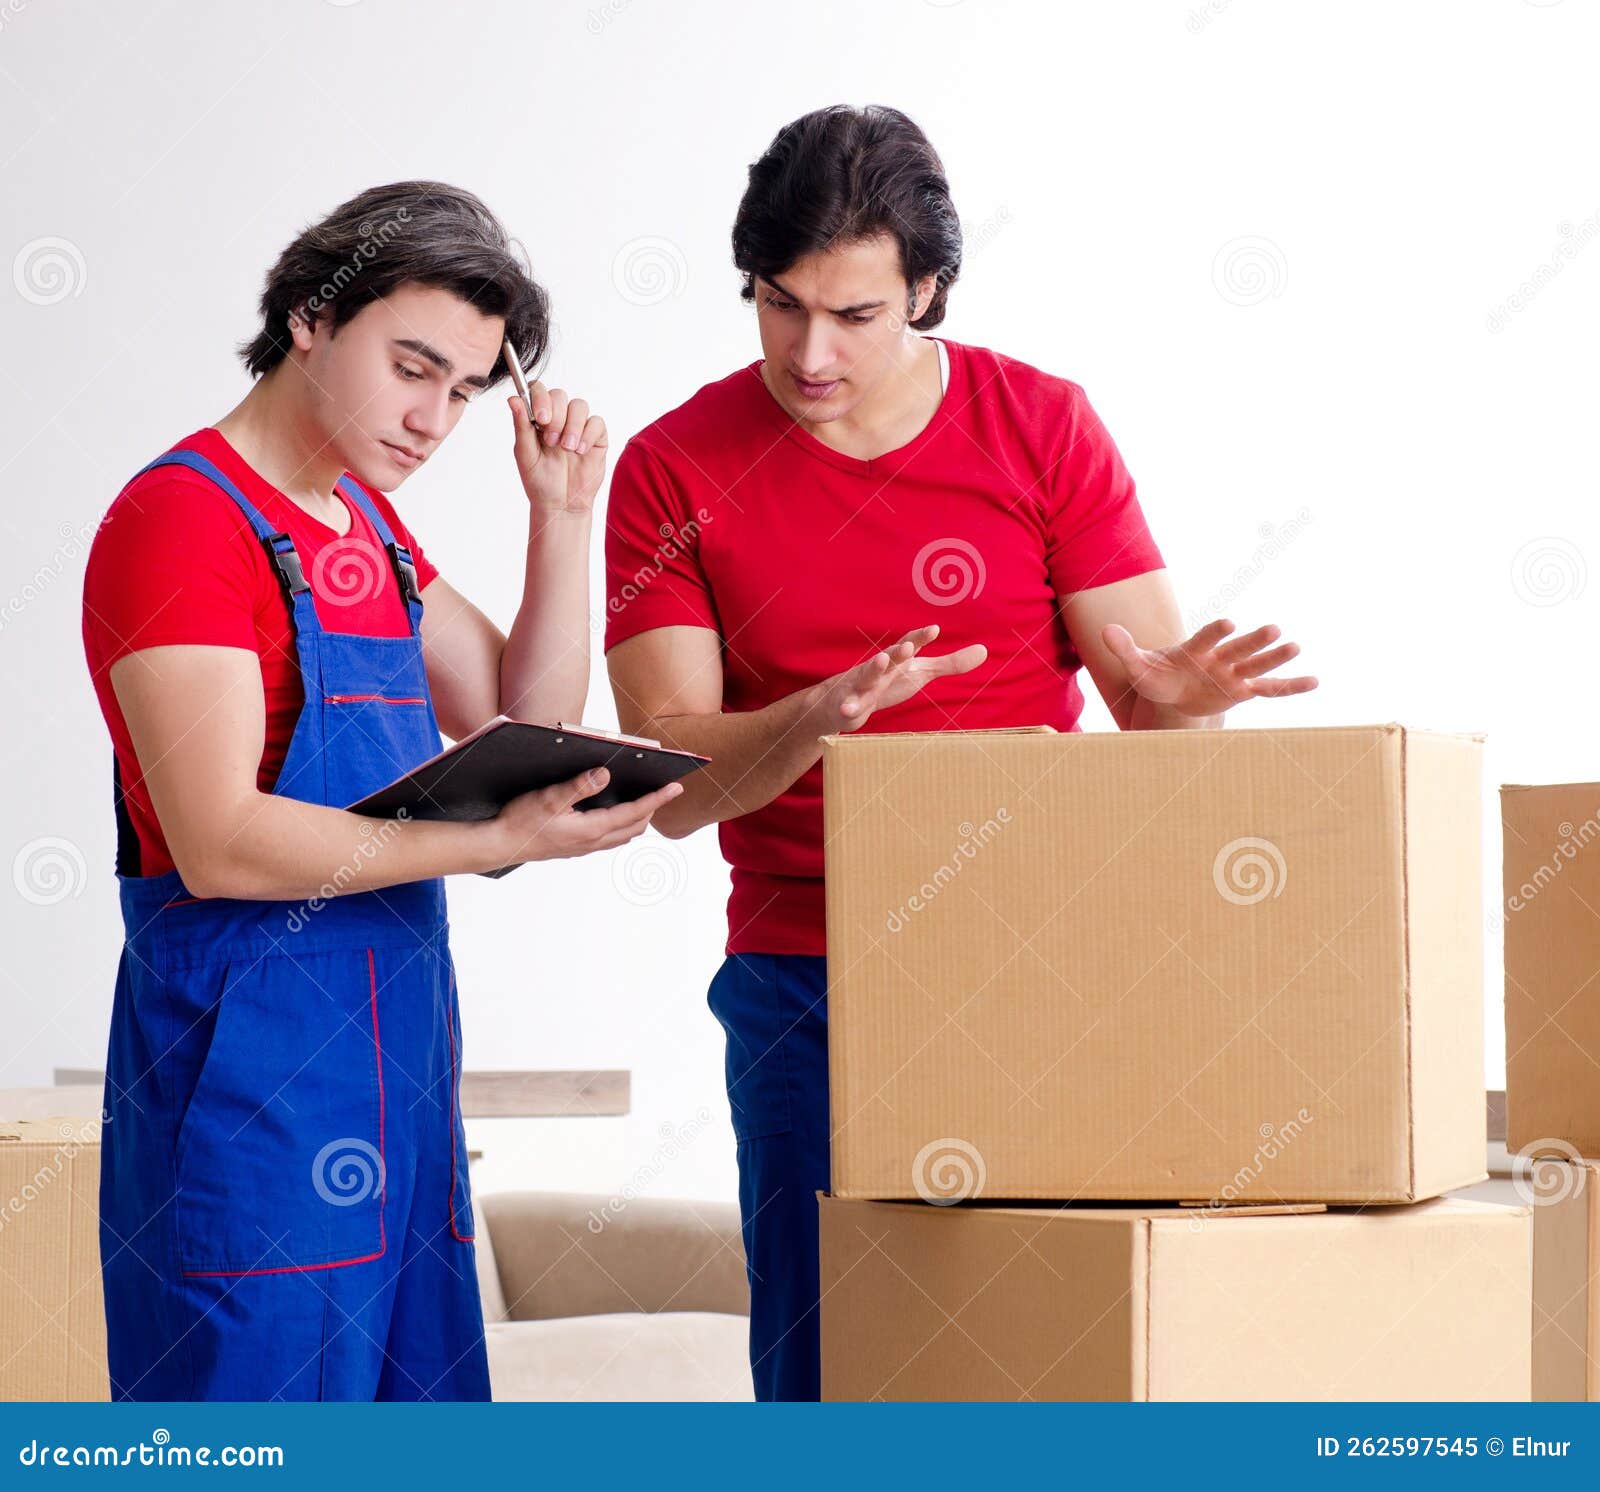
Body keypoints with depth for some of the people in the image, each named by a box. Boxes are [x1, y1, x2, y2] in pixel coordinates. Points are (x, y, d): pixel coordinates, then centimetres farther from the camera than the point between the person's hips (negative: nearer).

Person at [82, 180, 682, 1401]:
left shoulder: (363, 521, 17)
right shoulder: (183, 519, -12)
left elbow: (526, 723, 19)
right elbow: (219, 843, -20)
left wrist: (563, 517, 8)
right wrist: (498, 840, -24)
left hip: (391, 1052, 9)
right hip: (251, 1060, -9)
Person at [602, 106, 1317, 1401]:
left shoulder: (1043, 426, 3)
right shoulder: (675, 470, 1)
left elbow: (1152, 689, 0)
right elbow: (669, 785, -6)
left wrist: (1176, 696, -24)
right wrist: (817, 720, -25)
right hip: (806, 987, 0)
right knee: (826, 1353, -2)